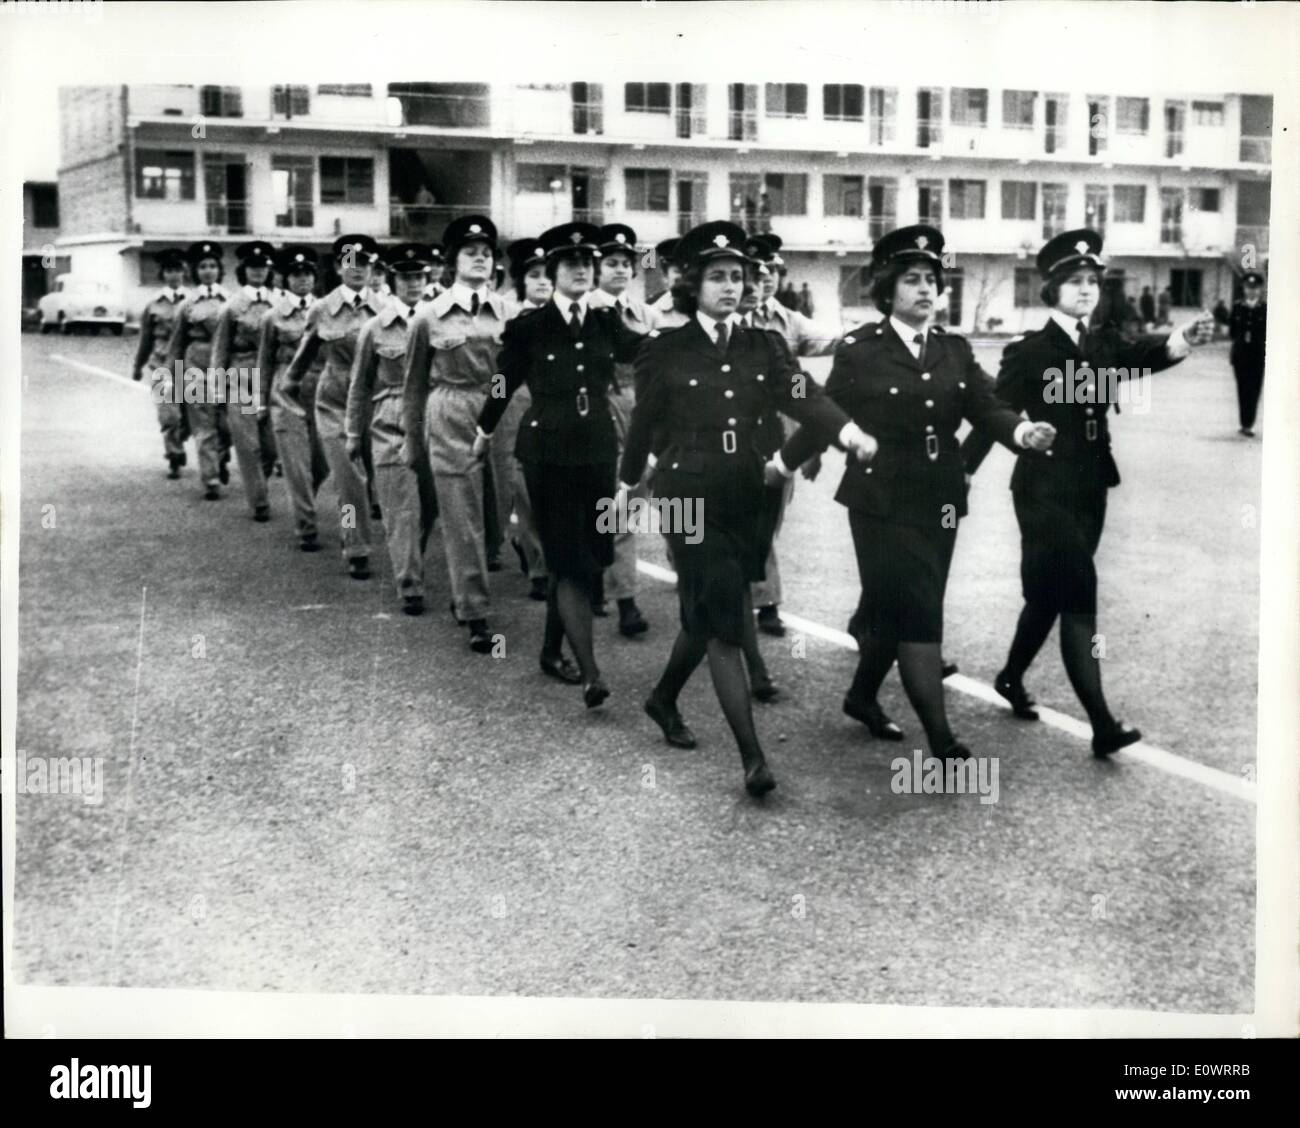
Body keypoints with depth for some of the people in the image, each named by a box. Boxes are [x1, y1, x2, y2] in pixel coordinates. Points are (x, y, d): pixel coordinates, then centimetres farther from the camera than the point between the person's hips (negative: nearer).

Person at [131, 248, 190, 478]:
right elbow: (146, 338, 13)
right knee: (169, 415, -13)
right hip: (162, 364, -1)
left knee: (188, 416, 7)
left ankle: (174, 447, 33)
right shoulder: (153, 305, 5)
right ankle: (175, 458, 0)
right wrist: (137, 366, 18)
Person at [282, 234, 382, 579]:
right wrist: (290, 384, 27)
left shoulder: (383, 309, 0)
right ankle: (357, 553, 1)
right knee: (349, 479, -6)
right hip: (335, 403, -1)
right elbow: (305, 354, 16)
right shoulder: (322, 311, 1)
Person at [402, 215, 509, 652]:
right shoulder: (431, 316, 1)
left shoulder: (506, 312, 3)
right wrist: (412, 443, 10)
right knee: (462, 519, -2)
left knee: (493, 513, 9)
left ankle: (464, 595, 30)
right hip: (450, 419, -2)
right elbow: (414, 384, 9)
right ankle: (475, 614, 3)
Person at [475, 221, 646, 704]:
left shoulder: (607, 323, 7)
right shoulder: (528, 327, -3)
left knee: (587, 556, 11)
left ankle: (551, 651, 30)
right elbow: (504, 383, 7)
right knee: (571, 562, -9)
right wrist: (485, 433, 17)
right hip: (549, 452, -4)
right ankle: (590, 674, -13)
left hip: (598, 450, 5)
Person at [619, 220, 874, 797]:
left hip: (744, 498, 5)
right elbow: (645, 422, 5)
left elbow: (799, 394, -11)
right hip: (690, 498, -4)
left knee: (707, 616, 17)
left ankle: (664, 699, 44)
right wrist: (627, 483, 14)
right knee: (723, 623, -9)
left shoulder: (764, 346, 5)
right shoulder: (665, 349, -3)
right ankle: (752, 757, -9)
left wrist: (846, 428, -29)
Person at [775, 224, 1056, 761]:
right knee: (917, 613, -8)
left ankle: (862, 696, 37)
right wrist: (782, 463, 6)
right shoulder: (859, 350, -6)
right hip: (881, 500, -5)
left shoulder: (956, 350, 7)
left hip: (939, 500, 5)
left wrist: (1023, 432, -21)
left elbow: (986, 408, -2)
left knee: (893, 608, 14)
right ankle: (942, 739, -8)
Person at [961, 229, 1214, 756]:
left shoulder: (1104, 345, 8)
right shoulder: (1028, 352, -8)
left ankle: (1011, 677, 38)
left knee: (1051, 594, 16)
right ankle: (1103, 725, -14)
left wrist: (1182, 341, -31)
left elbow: (1143, 357, -10)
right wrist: (959, 473, -13)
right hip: (1044, 490, -6)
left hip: (1089, 489, 6)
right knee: (1078, 598, -12)